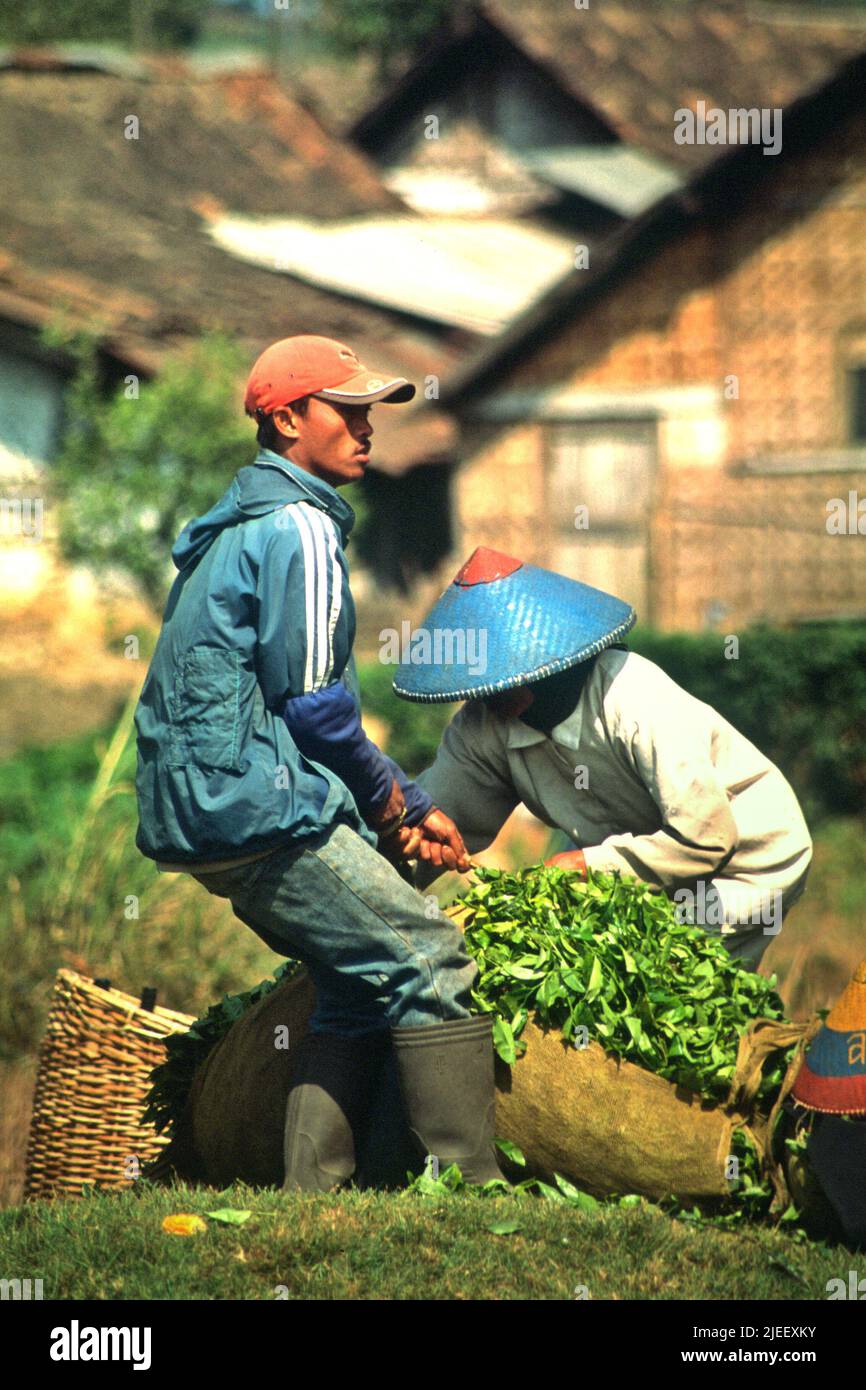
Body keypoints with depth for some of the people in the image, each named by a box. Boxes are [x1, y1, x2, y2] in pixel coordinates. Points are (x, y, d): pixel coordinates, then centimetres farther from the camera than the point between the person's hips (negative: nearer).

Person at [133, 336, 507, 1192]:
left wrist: (403, 805, 19)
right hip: (260, 808, -10)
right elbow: (313, 705, -14)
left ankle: (312, 1196, 11)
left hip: (200, 811, 10)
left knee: (363, 986, 16)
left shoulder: (238, 528, 23)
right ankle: (472, 1188, -11)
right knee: (430, 962, -9)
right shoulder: (298, 528, -10)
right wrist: (390, 800, 4)